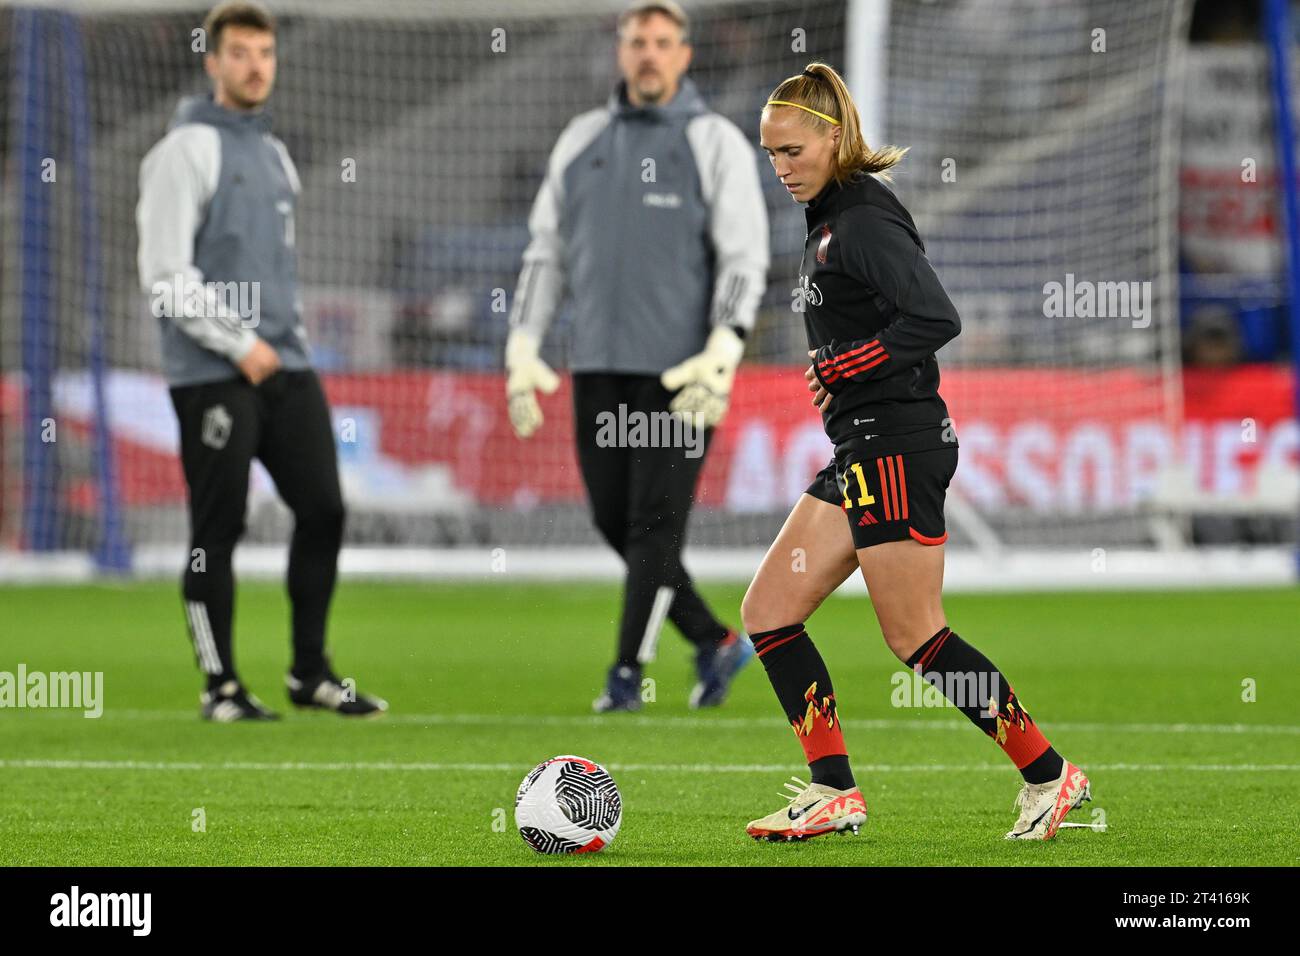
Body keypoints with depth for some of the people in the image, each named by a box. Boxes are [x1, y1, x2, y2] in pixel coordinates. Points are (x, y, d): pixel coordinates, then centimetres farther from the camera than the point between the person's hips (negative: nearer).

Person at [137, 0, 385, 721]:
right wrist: (239, 345, -13)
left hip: (283, 365, 7)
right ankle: (220, 686, 5)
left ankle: (311, 673, 12)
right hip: (212, 374, -7)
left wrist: (288, 343, 15)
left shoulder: (274, 153, 18)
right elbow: (165, 274, -13)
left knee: (322, 508, 2)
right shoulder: (188, 149, -7)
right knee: (217, 528, -3)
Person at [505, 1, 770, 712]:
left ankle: (627, 673, 1)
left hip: (679, 371, -5)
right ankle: (714, 643, 17)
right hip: (597, 365, 5)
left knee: (655, 522, -6)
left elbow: (745, 256, -5)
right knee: (613, 518, 4)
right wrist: (522, 347, 9)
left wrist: (722, 355, -16)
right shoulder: (582, 140, 13)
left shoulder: (715, 142, 1)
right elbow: (545, 249, 17)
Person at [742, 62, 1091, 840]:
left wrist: (839, 368, -18)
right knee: (768, 612, 6)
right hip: (861, 453, 10)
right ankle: (835, 791, 7)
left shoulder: (864, 221, -15)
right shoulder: (832, 220, 15)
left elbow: (936, 318, -25)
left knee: (917, 638, -5)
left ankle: (1049, 775, 5)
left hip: (897, 447, -10)